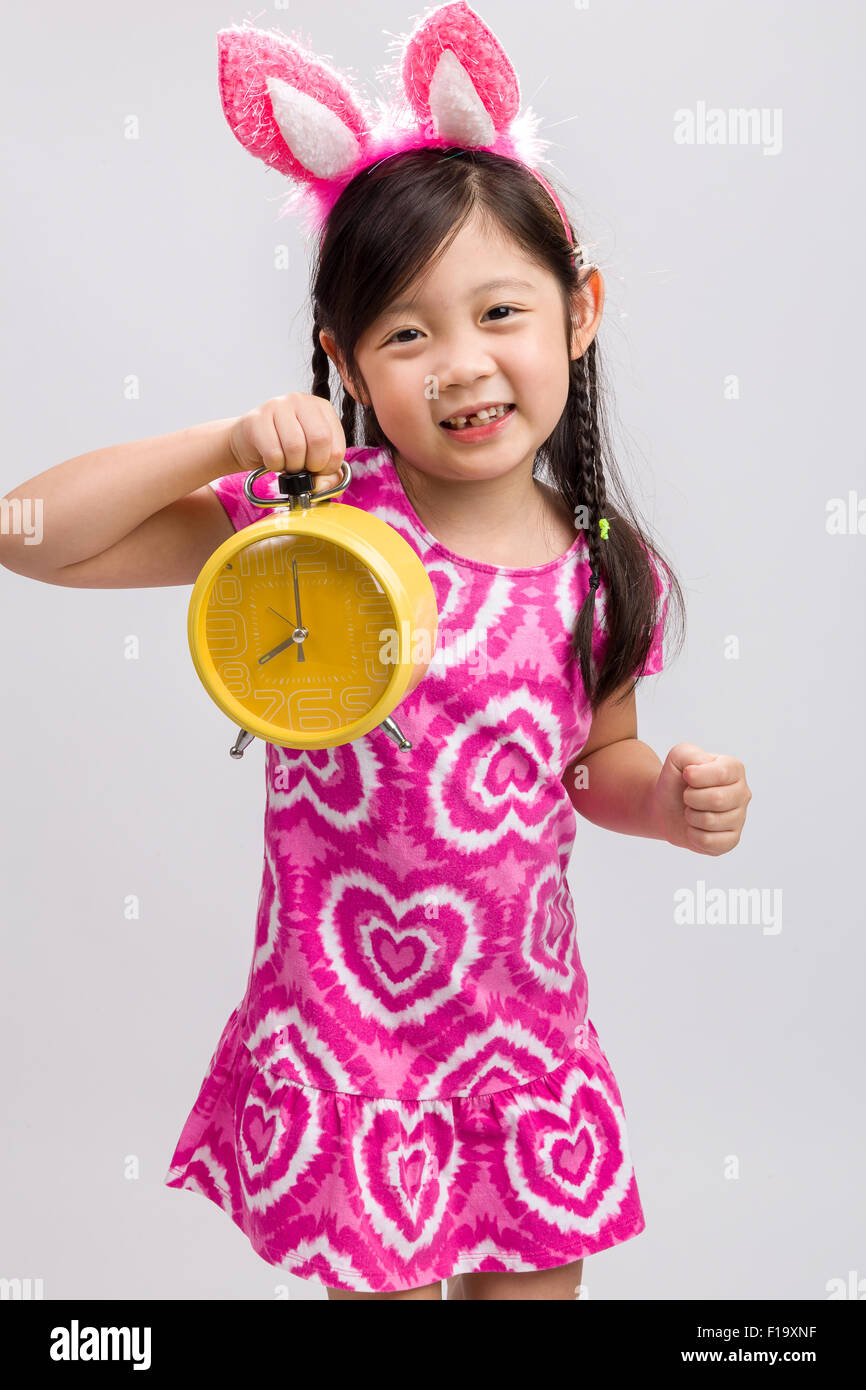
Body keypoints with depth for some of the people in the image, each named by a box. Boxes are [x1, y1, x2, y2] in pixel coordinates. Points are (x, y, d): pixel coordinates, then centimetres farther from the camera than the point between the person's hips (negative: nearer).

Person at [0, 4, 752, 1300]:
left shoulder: (605, 571, -5)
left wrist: (672, 798, -8)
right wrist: (228, 444, -26)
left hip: (529, 1024, 3)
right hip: (344, 1035, -3)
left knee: (538, 1277, 20)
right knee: (380, 1277, 14)